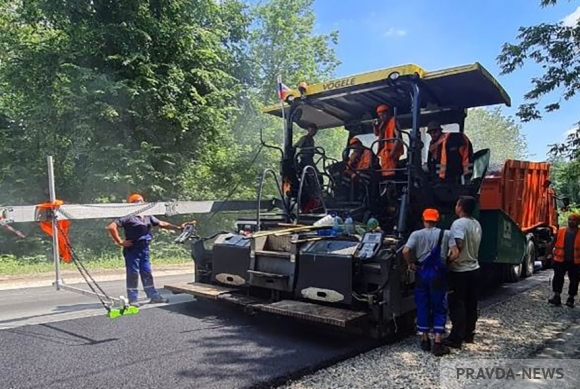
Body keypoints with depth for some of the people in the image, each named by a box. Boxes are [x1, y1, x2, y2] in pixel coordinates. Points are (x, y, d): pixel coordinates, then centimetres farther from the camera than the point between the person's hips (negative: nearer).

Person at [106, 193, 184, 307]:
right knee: (133, 274, 0)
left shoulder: (148, 217, 12)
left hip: (144, 249, 7)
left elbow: (161, 224, 16)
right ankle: (133, 299, 10)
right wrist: (120, 242, -14)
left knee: (147, 273, 12)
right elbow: (111, 227, -15)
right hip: (132, 249, -7)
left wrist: (177, 227, 10)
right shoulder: (129, 217, -10)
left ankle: (154, 296, 18)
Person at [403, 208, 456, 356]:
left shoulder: (416, 234, -3)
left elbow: (405, 251, -17)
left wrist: (410, 264, -1)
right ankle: (438, 343, 3)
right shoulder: (446, 234, -2)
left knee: (422, 306, 12)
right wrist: (447, 261, 5)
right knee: (439, 308, 8)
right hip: (438, 274, -1)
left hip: (421, 273, 1)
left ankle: (425, 340, 20)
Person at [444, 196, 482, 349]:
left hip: (460, 271, -8)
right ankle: (469, 334, 24)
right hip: (474, 269, 8)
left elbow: (459, 246, -30)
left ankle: (456, 338, 0)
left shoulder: (459, 223, -18)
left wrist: (448, 261, -22)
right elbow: (472, 246, 14)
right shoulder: (476, 224, 9)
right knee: (471, 304, 14)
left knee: (457, 305, -3)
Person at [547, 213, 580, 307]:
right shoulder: (561, 231, 5)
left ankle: (570, 299, 20)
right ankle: (556, 297, 2)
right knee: (558, 278, -3)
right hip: (560, 260, 0)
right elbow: (552, 244, 9)